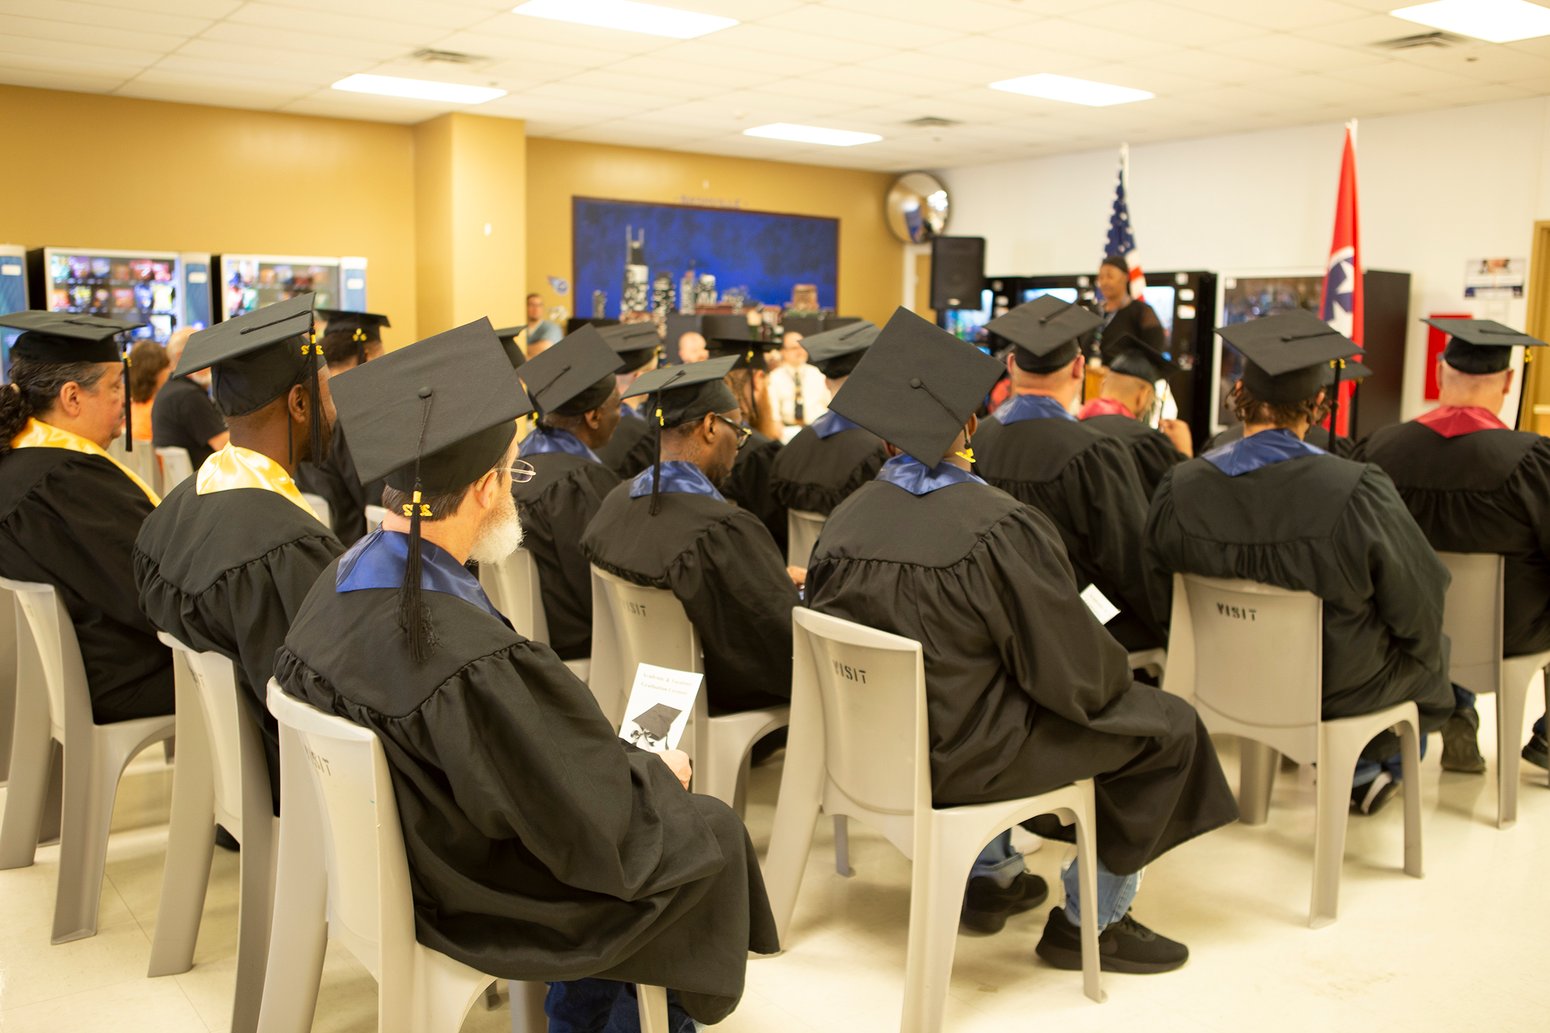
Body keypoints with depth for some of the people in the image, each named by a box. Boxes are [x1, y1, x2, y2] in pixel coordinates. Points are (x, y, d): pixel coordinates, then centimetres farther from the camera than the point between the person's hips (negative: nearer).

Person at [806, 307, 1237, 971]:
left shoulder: (845, 522, -9)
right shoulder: (1001, 528, -26)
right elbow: (1078, 673, -18)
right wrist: (1115, 669, 6)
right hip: (963, 757, -6)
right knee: (1167, 726, 9)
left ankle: (993, 877, 40)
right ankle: (1089, 922, 19)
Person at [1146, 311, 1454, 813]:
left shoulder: (1181, 488, -22)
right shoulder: (1357, 492, -31)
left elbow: (1163, 595, -5)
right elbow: (1416, 609, -17)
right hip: (1337, 687, -3)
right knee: (1431, 647, 31)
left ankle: (1361, 769, 43)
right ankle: (1371, 764, 44)